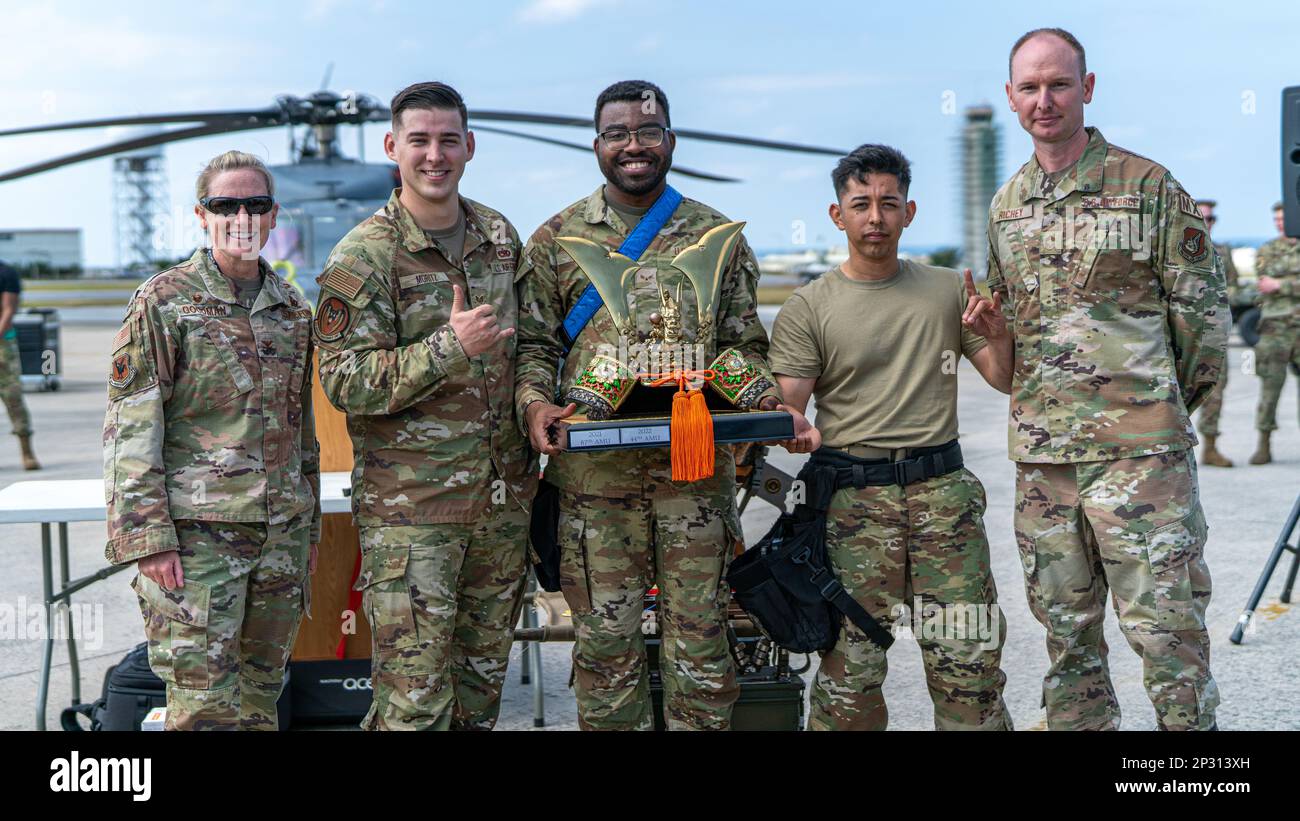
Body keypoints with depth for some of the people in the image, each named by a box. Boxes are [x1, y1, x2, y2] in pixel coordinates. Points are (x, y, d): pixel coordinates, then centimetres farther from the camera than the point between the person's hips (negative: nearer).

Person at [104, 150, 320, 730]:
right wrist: (148, 539, -15)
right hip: (197, 533, -5)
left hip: (282, 533, 6)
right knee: (206, 708, -7)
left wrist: (308, 530, 19)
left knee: (260, 698, 12)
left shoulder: (293, 309, 12)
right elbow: (129, 431, -8)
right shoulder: (164, 302, -4)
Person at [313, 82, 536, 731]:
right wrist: (449, 349, -25)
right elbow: (345, 381, -16)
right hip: (409, 506, -6)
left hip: (503, 497, 6)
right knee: (415, 693, -6)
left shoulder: (500, 237, 10)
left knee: (484, 670, 15)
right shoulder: (362, 256, -9)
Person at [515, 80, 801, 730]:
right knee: (605, 639, 3)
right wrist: (535, 402, -11)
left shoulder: (719, 236, 11)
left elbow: (743, 343, 13)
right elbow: (533, 343, 8)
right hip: (593, 470, 0)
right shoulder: (556, 240, 8)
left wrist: (764, 398, -6)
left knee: (699, 636, 3)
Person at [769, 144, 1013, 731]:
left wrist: (998, 338, -3)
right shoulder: (807, 308, 5)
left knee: (967, 656, -3)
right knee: (850, 664, -5)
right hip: (853, 498, -2)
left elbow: (1007, 382, 17)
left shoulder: (948, 292, 14)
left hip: (942, 489, 2)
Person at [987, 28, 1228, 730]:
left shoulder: (1148, 186, -3)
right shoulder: (1006, 205, 13)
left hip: (1138, 452, -5)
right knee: (1066, 629, 12)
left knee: (1165, 626, -5)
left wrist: (1161, 403, 7)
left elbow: (1201, 311, 0)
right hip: (1040, 455, 5)